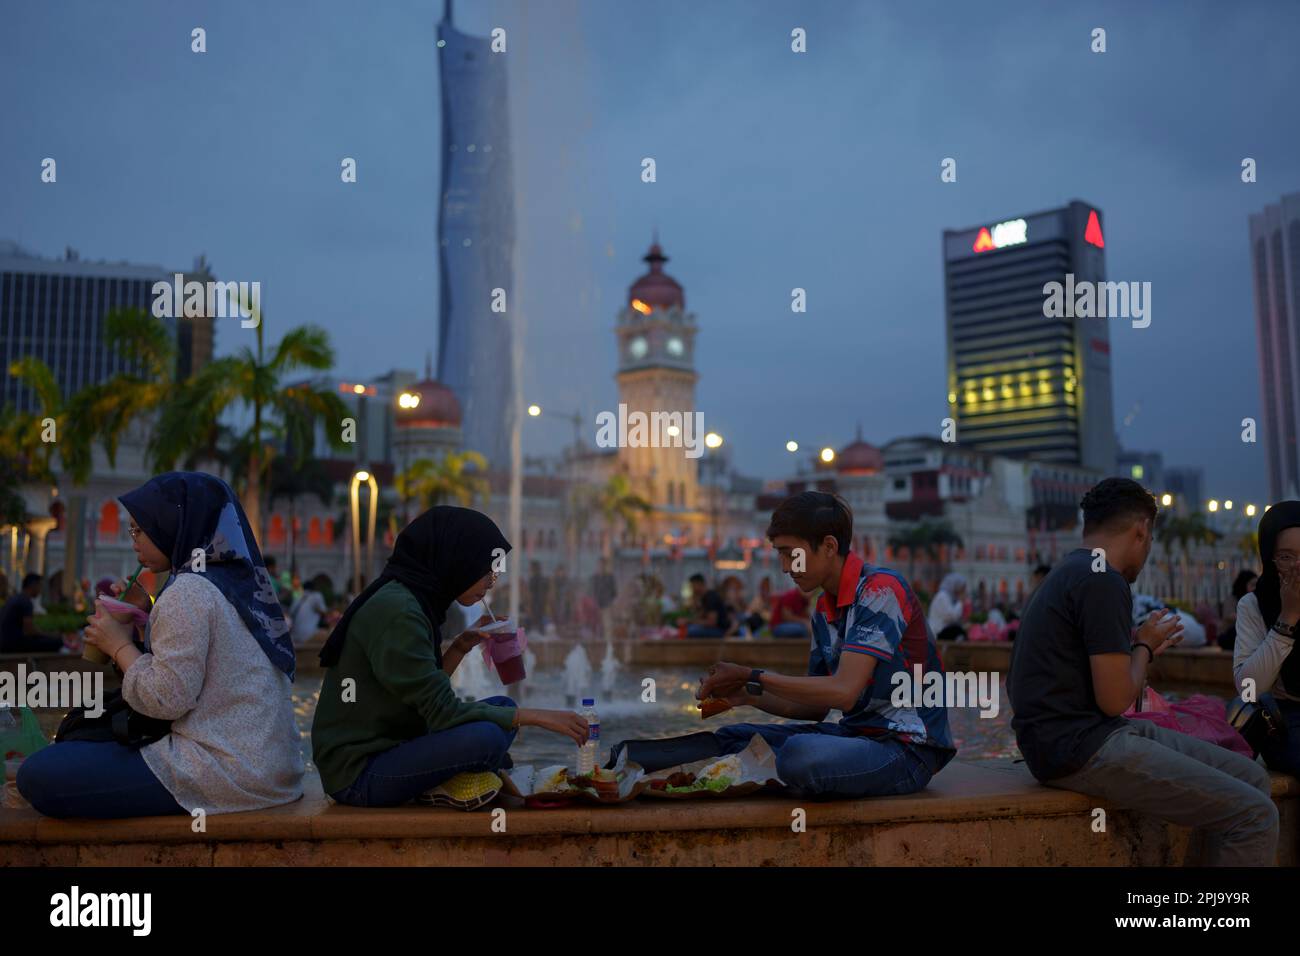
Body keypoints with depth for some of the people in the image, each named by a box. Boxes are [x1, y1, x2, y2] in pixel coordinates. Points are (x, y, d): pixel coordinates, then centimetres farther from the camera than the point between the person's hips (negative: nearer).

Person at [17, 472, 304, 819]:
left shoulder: (188, 592, -15)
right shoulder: (239, 581, 11)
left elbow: (166, 699, -18)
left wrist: (120, 645, -4)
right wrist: (149, 616, 12)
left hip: (226, 772, -10)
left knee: (39, 774, -10)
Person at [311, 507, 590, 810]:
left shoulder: (414, 602, 9)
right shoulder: (397, 610, -21)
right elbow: (443, 713, -22)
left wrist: (462, 647, 2)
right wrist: (540, 718, -19)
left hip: (391, 747, 10)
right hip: (357, 775, -10)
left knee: (504, 708, 8)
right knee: (486, 737, -29)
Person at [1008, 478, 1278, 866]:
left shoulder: (1074, 572, 16)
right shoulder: (1103, 580, -14)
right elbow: (1115, 700, -16)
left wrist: (1143, 646, 26)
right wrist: (1145, 646, 1)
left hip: (1086, 733, 10)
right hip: (1078, 747, -10)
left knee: (1251, 777, 10)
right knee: (1255, 815, -13)